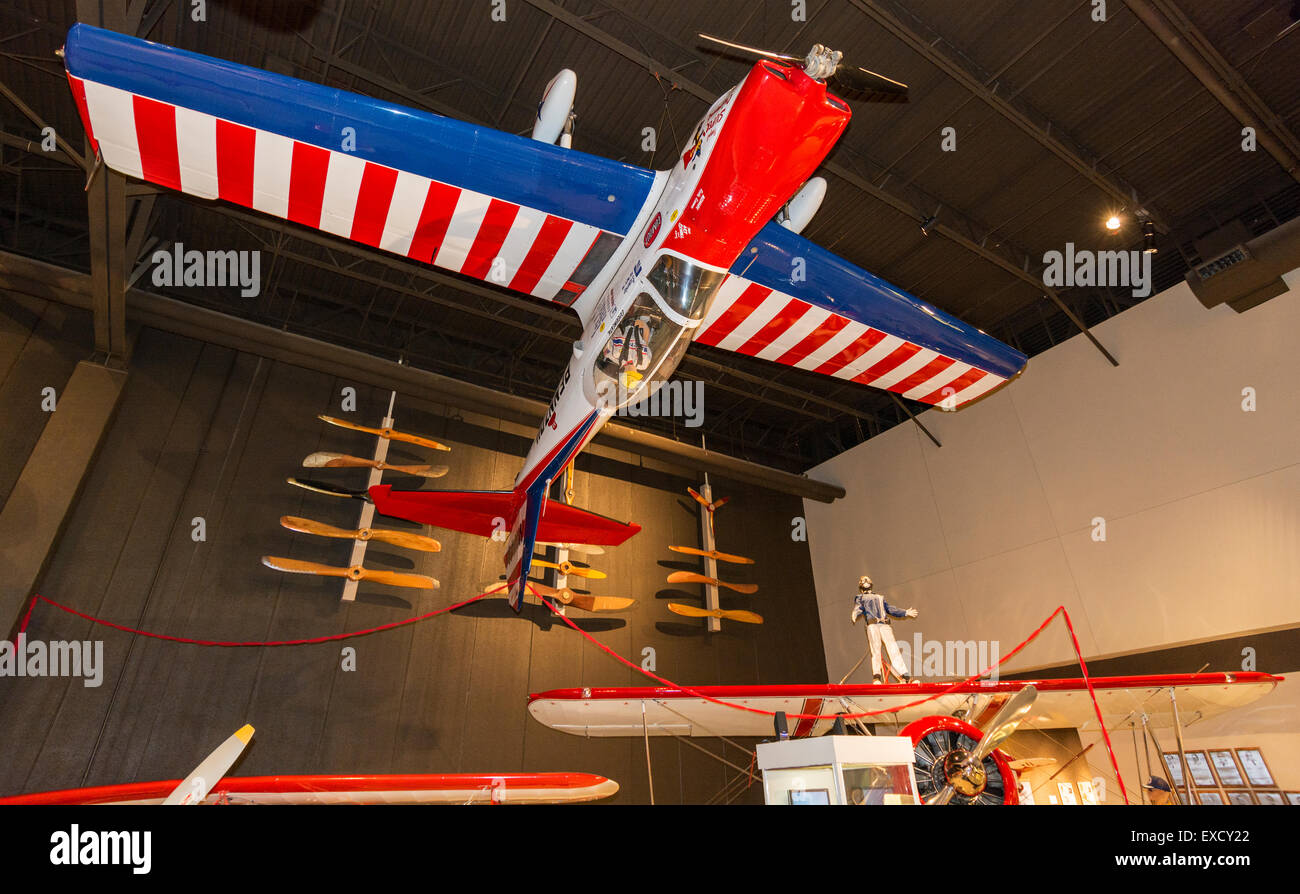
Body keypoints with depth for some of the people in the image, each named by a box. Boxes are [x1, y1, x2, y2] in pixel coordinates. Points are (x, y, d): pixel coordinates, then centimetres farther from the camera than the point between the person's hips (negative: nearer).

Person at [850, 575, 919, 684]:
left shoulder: (880, 597, 36)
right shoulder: (859, 598, 23)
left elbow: (890, 609, 32)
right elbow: (858, 609, 4)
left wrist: (905, 613, 24)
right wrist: (855, 616, -19)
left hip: (885, 625, 3)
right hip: (872, 625, -3)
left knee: (893, 649, -11)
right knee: (876, 650, -17)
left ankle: (906, 677, -18)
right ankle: (876, 677, -22)